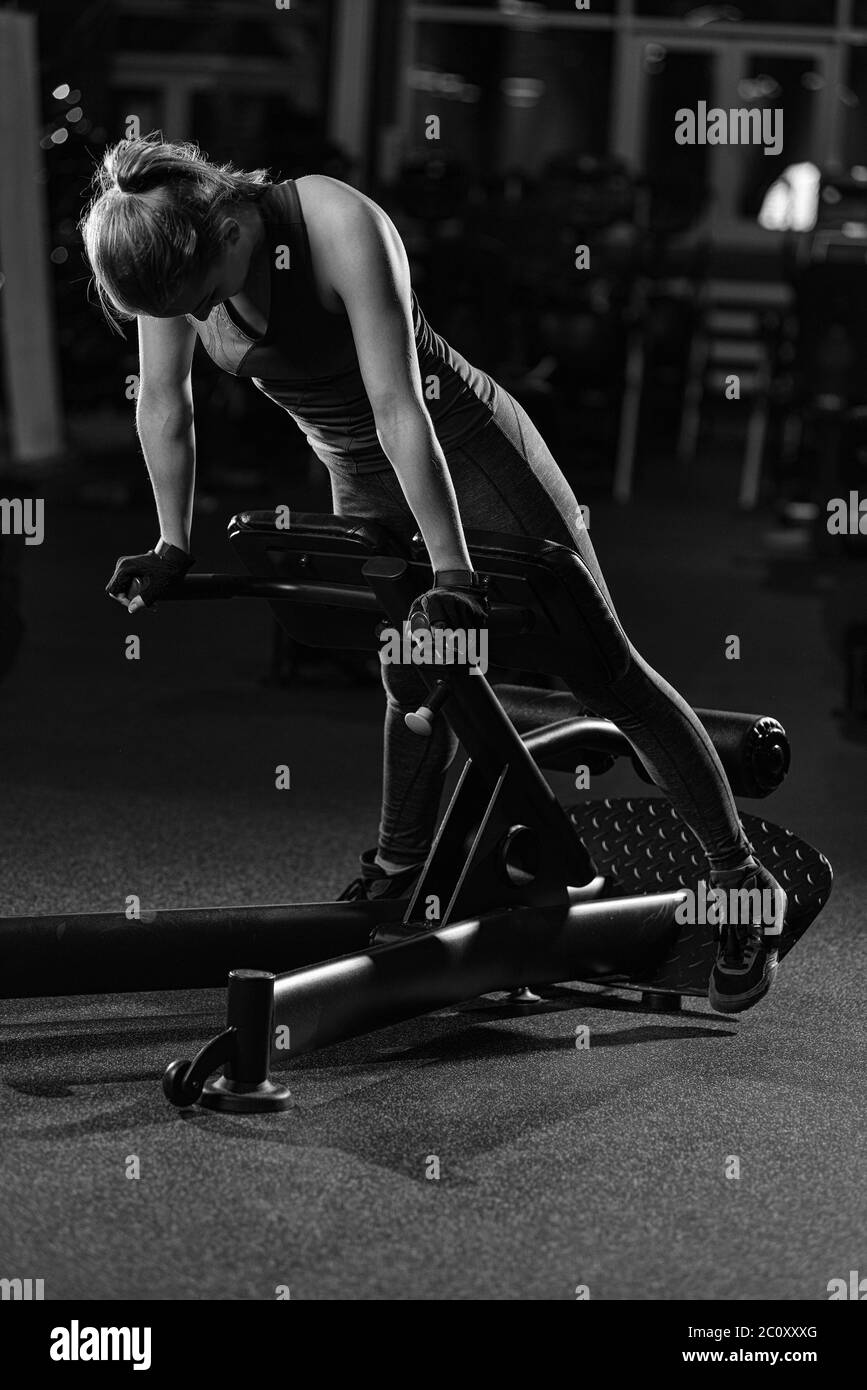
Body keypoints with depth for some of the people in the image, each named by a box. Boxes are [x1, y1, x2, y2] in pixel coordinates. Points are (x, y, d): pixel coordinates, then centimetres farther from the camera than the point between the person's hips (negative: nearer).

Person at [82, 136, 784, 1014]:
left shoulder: (338, 224, -31)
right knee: (413, 680, 11)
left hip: (463, 451, -5)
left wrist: (452, 570, -36)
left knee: (603, 670, -3)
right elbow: (162, 400, -3)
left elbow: (398, 407, -35)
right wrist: (173, 546, -1)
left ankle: (744, 884, 3)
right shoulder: (166, 248, -15)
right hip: (364, 485, 5)